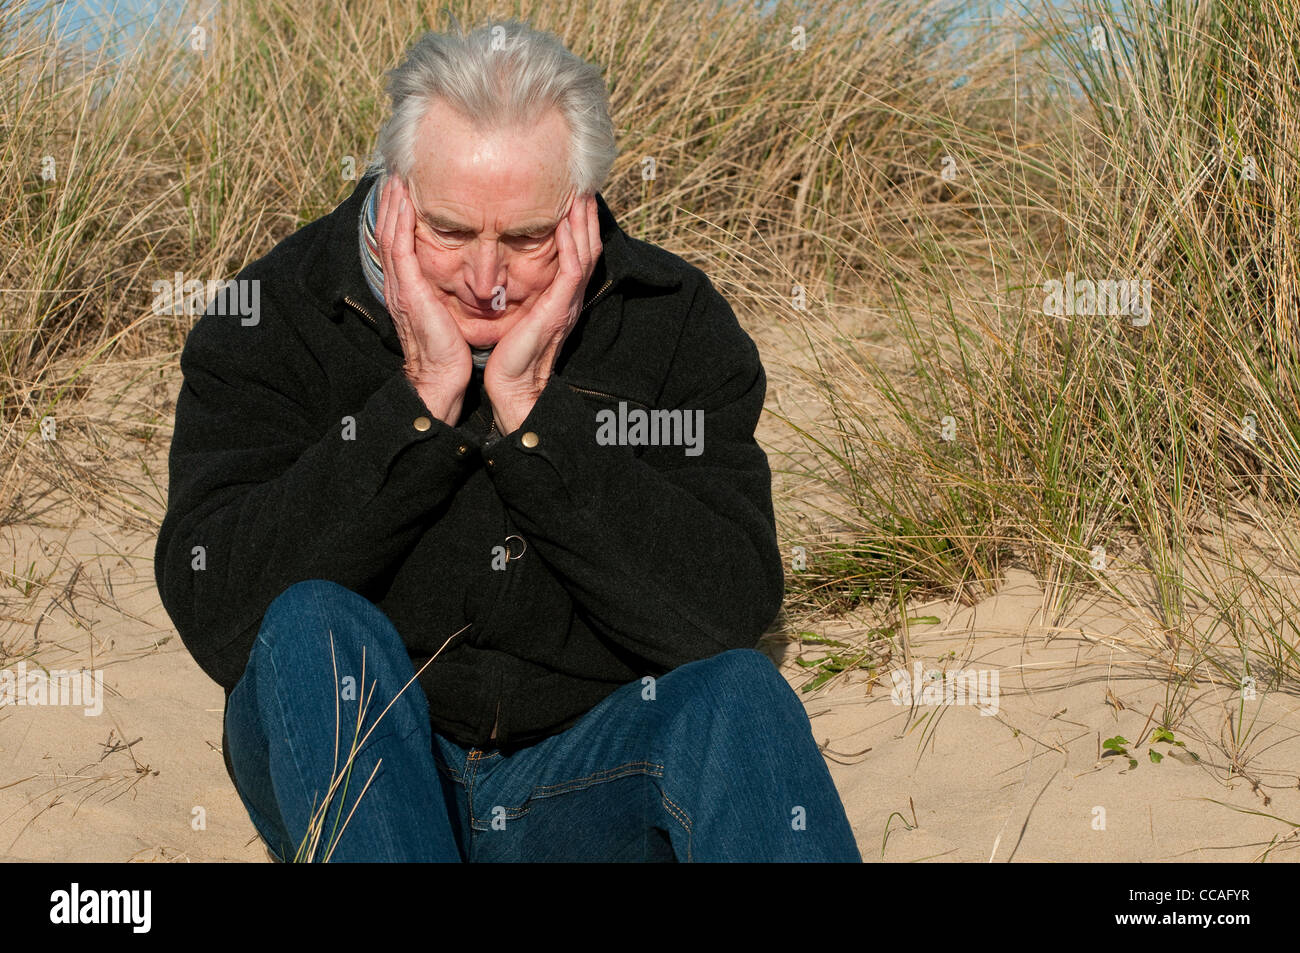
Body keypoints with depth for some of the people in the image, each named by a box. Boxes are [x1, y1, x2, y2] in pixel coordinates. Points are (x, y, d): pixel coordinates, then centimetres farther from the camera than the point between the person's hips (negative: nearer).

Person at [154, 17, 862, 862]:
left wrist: (531, 410, -23)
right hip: (349, 782, 0)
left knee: (738, 691, -28)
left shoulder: (677, 324, -5)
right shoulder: (269, 324, -8)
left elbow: (728, 619, -17)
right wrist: (421, 403, -25)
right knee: (314, 629, -30)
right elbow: (218, 619, -21)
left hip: (585, 784, 0)